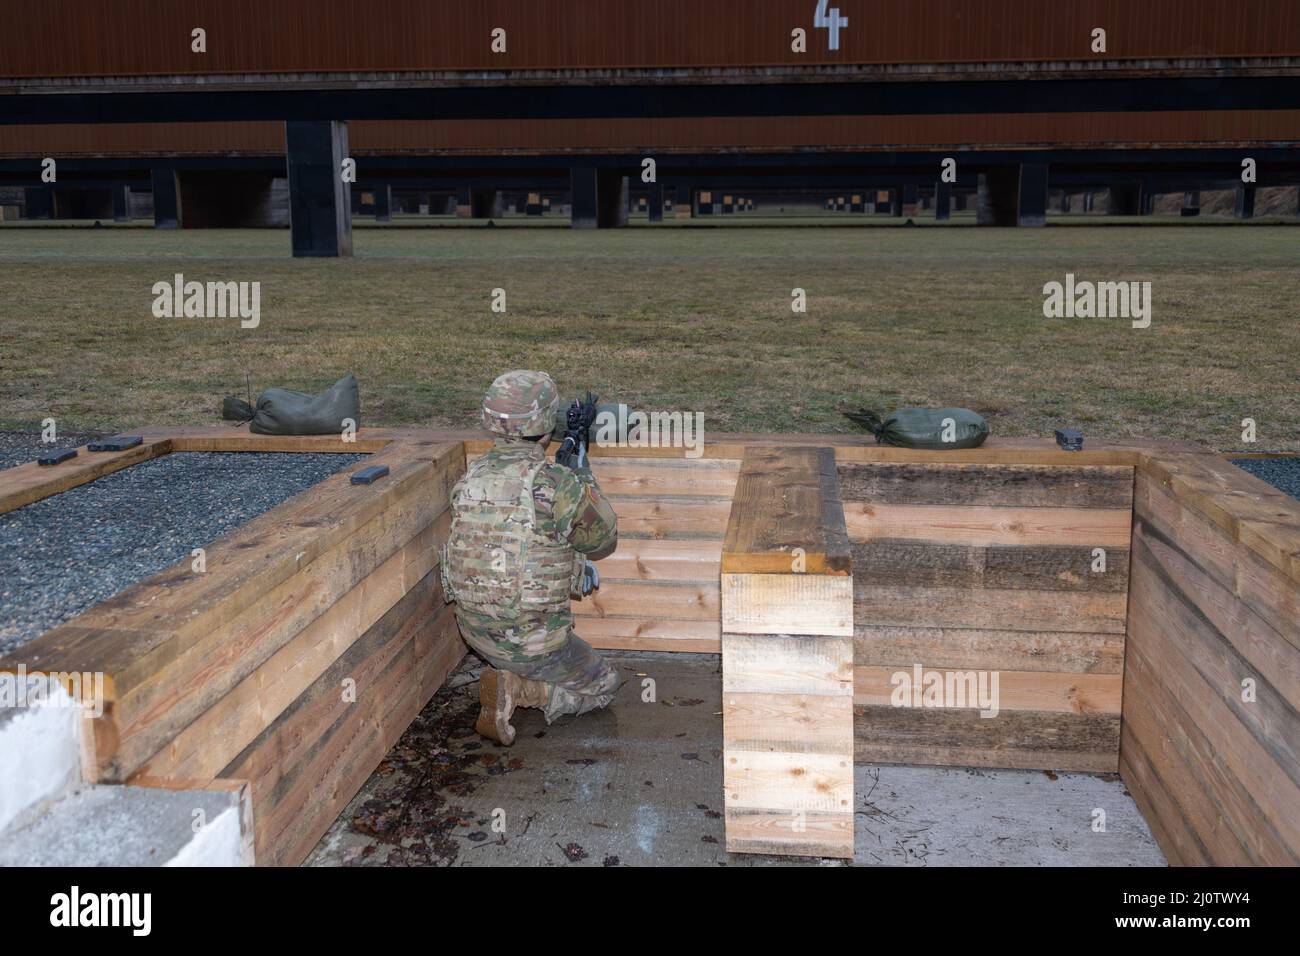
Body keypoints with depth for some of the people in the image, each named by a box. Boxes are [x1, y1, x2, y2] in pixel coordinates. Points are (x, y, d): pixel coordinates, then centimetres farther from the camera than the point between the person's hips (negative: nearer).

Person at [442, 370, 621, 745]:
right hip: (532, 641, -7)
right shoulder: (558, 485, -21)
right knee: (603, 685, 17)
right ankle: (519, 689, -5)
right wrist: (585, 482, 12)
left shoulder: (471, 478, -1)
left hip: (474, 629, 7)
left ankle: (508, 675, 14)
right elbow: (604, 540, -2)